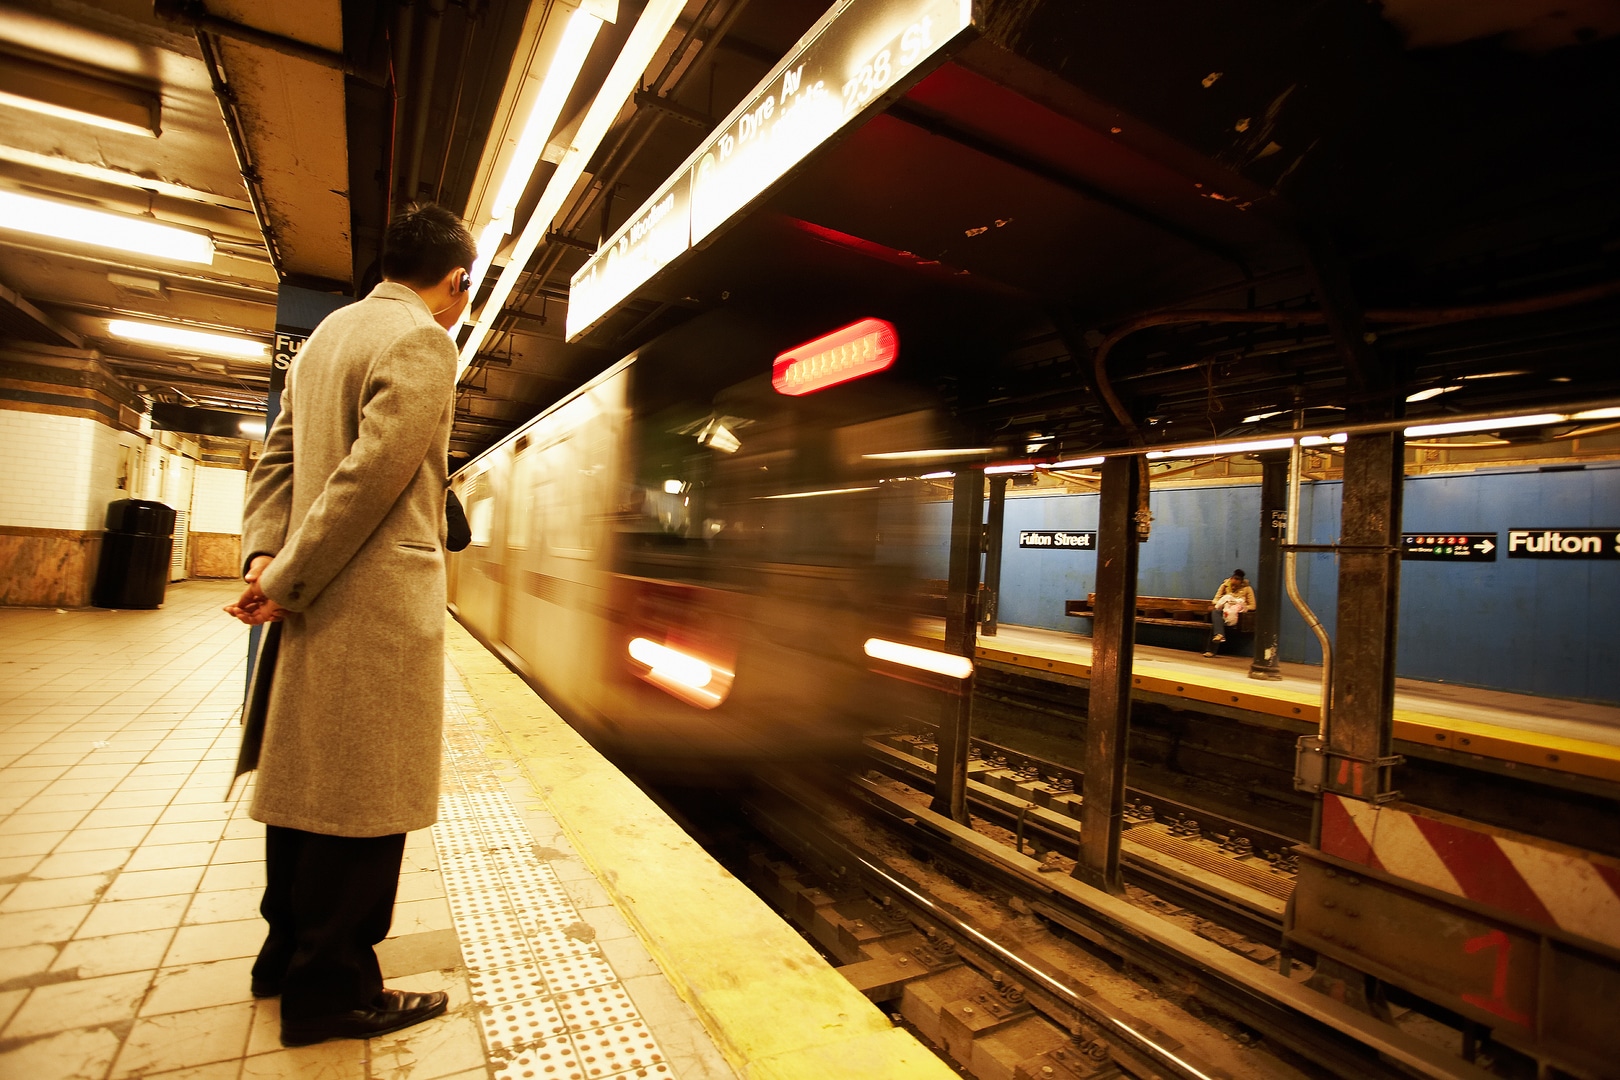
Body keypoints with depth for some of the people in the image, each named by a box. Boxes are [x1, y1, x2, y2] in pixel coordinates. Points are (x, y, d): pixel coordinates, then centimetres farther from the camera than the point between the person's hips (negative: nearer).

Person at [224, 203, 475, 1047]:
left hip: (323, 599, 9)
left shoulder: (328, 332, 18)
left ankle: (289, 949, 34)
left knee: (308, 772, 18)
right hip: (380, 600, -9)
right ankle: (331, 988, 16)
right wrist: (286, 580, -13)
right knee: (364, 792, 2)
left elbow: (278, 454, 14)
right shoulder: (423, 341, -11)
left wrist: (265, 554, 3)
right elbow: (374, 473, -20)